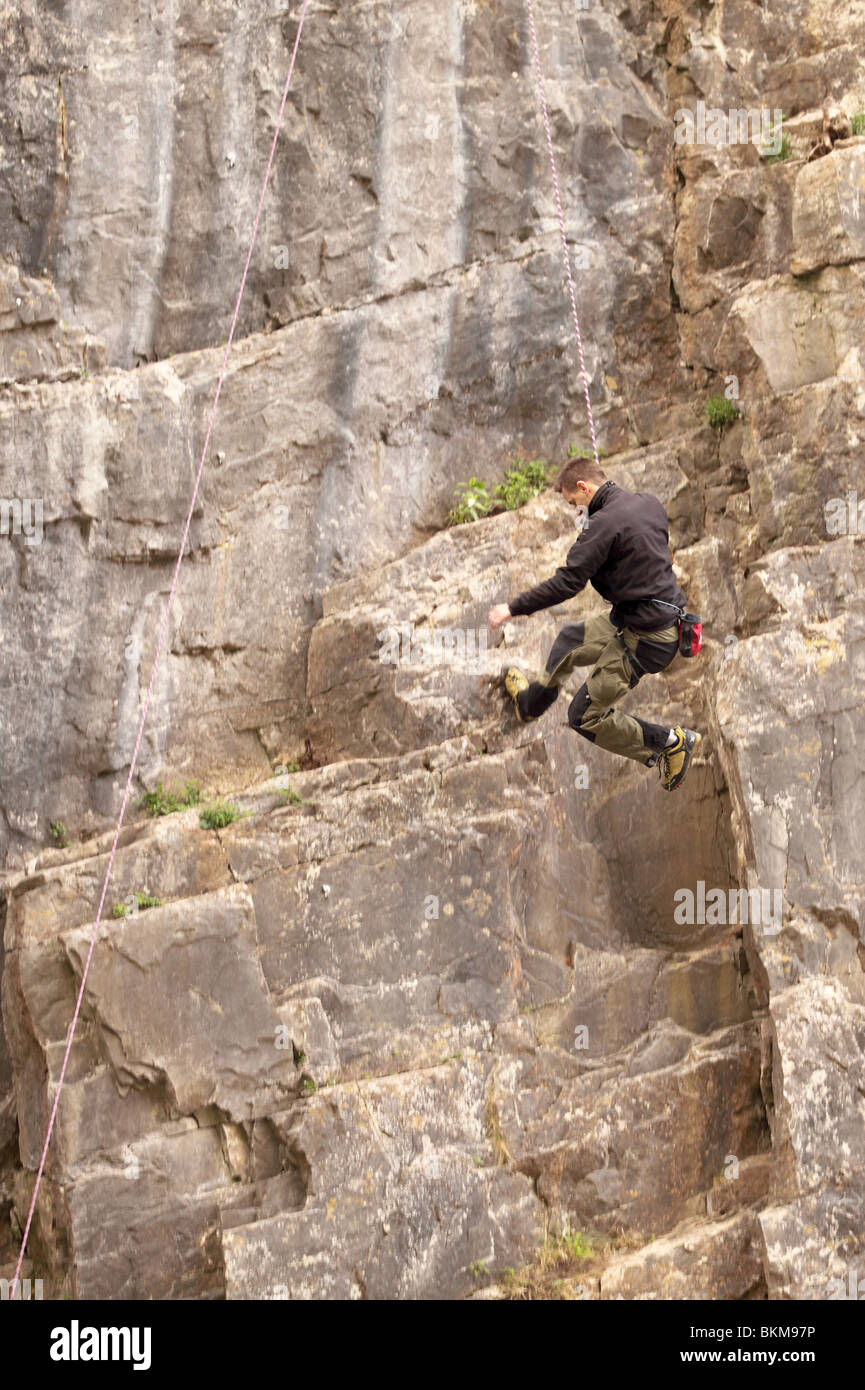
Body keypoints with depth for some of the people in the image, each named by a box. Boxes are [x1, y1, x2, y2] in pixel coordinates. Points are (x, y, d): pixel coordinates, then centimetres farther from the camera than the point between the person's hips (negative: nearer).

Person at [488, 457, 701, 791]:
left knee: (585, 717, 1)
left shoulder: (605, 522, -21)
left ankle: (671, 742, 6)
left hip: (643, 638, -9)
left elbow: (567, 582, -21)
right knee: (570, 639, 28)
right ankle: (531, 701, 49)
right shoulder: (648, 502, 4)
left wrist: (512, 609, -12)